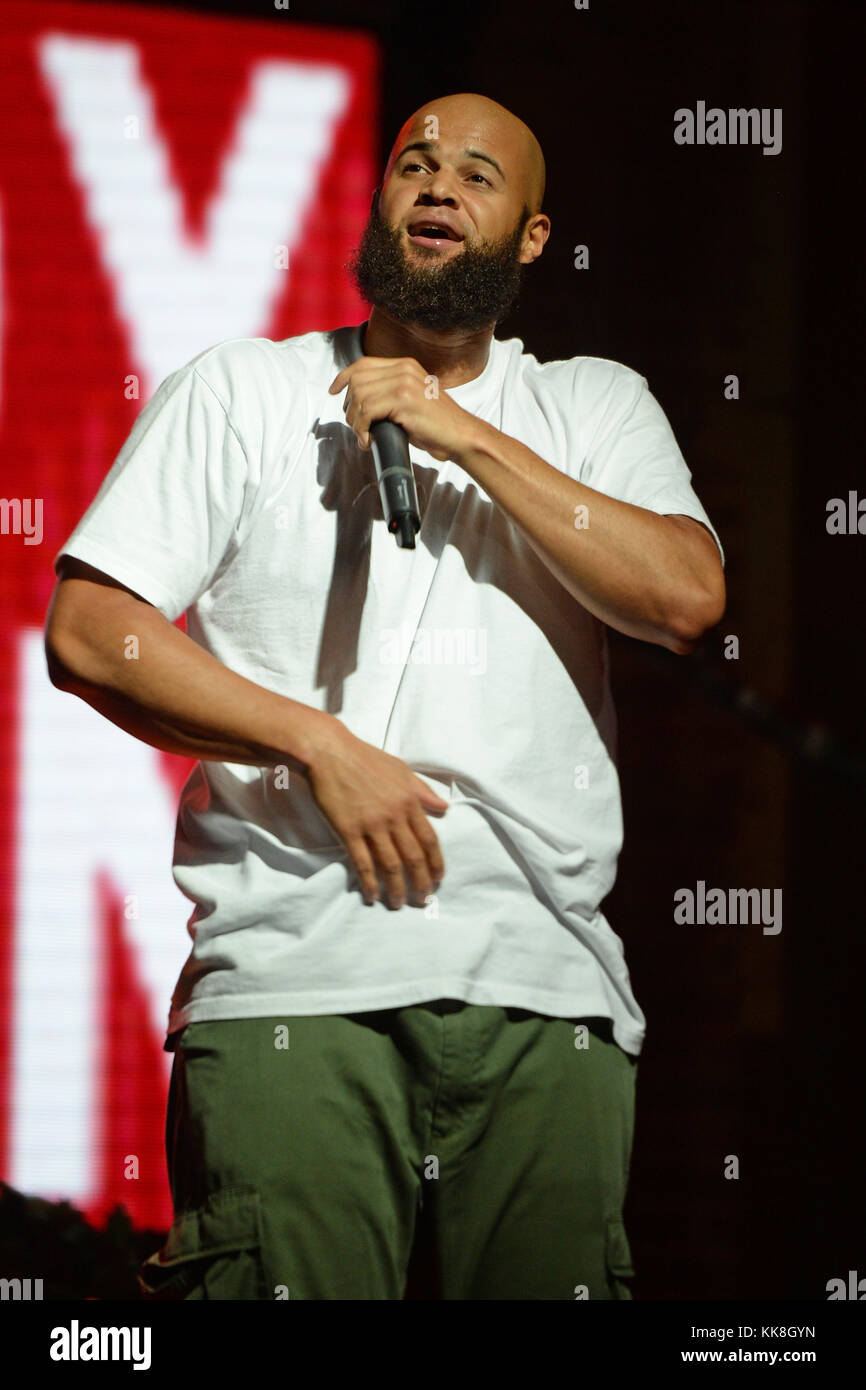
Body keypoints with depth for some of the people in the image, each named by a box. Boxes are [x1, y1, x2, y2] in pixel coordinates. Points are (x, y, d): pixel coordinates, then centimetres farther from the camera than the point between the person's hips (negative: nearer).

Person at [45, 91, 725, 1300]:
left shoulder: (594, 408, 19)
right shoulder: (242, 394, 13)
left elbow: (686, 599, 0)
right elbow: (88, 634, 3)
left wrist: (468, 437, -3)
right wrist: (323, 746, -7)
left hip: (548, 986, 2)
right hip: (294, 981, -2)